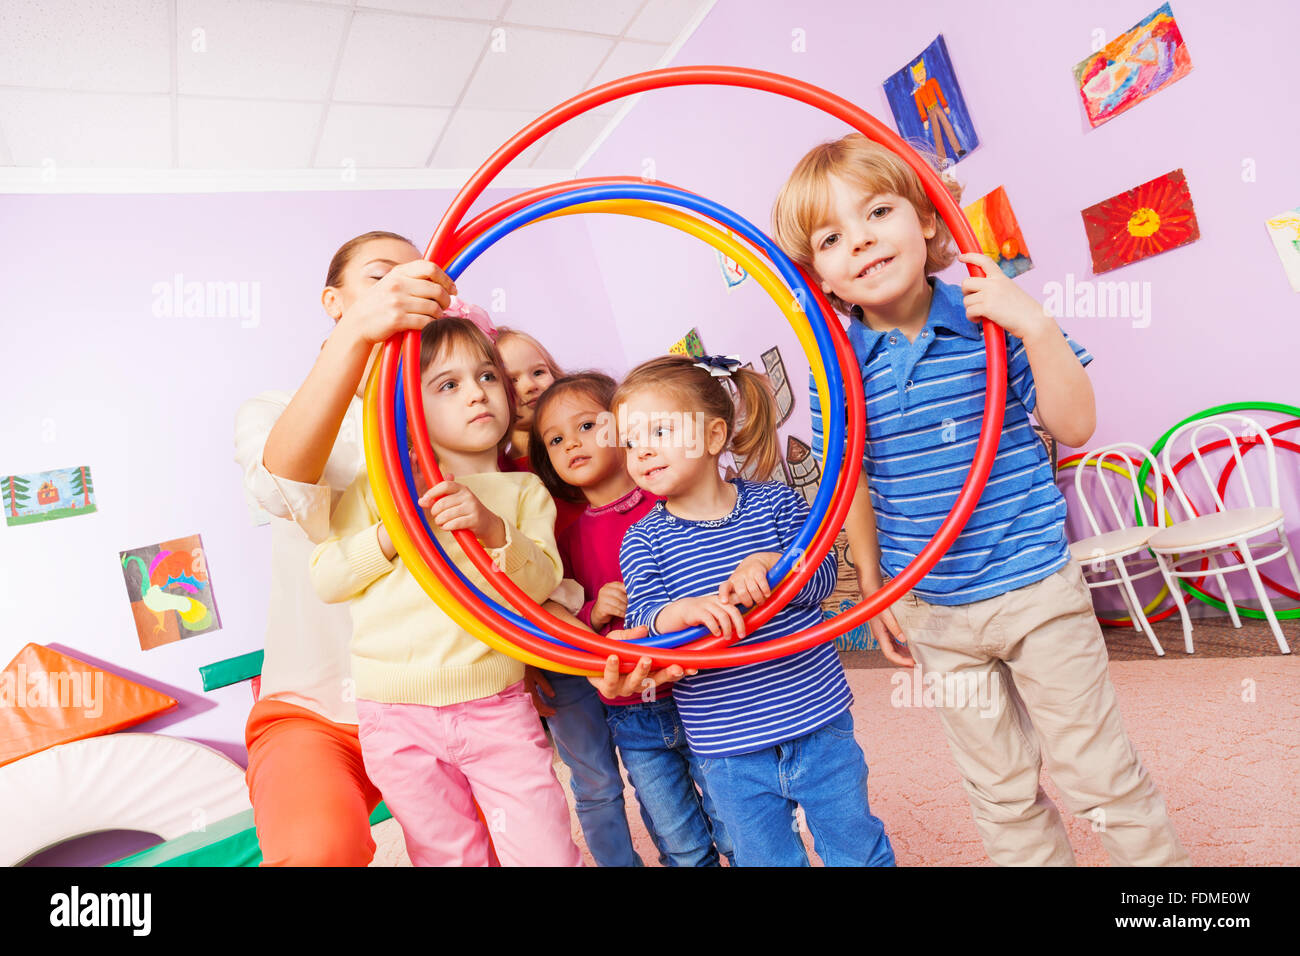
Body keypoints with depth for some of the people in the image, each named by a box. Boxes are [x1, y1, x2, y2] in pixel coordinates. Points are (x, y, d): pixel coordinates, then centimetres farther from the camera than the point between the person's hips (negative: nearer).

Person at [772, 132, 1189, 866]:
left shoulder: (992, 318, -10)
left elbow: (1075, 426, -10)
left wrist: (1037, 327, -24)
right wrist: (874, 587, 10)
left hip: (1036, 590, -2)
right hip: (934, 612, 2)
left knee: (1101, 774, 13)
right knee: (1002, 794, 18)